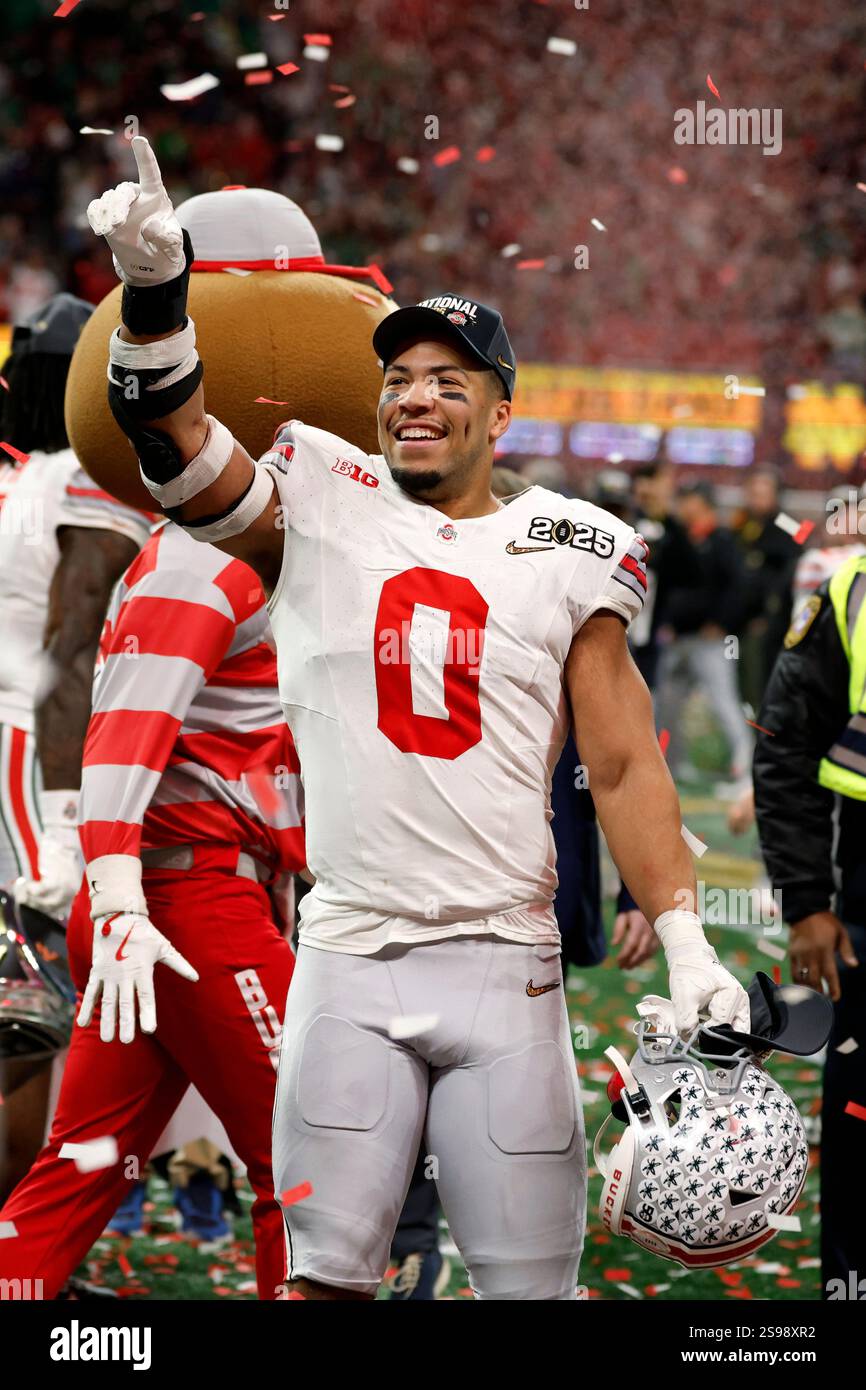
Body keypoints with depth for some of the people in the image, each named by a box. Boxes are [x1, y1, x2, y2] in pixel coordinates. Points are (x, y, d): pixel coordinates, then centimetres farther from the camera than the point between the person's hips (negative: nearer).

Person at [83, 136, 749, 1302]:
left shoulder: (565, 554, 8)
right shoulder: (321, 511, 7)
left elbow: (623, 767, 6)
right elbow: (181, 449, -10)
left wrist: (684, 942, -4)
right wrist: (155, 289, -26)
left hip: (508, 965, 0)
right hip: (349, 960, 0)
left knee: (531, 1281, 0)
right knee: (326, 1271, 0)